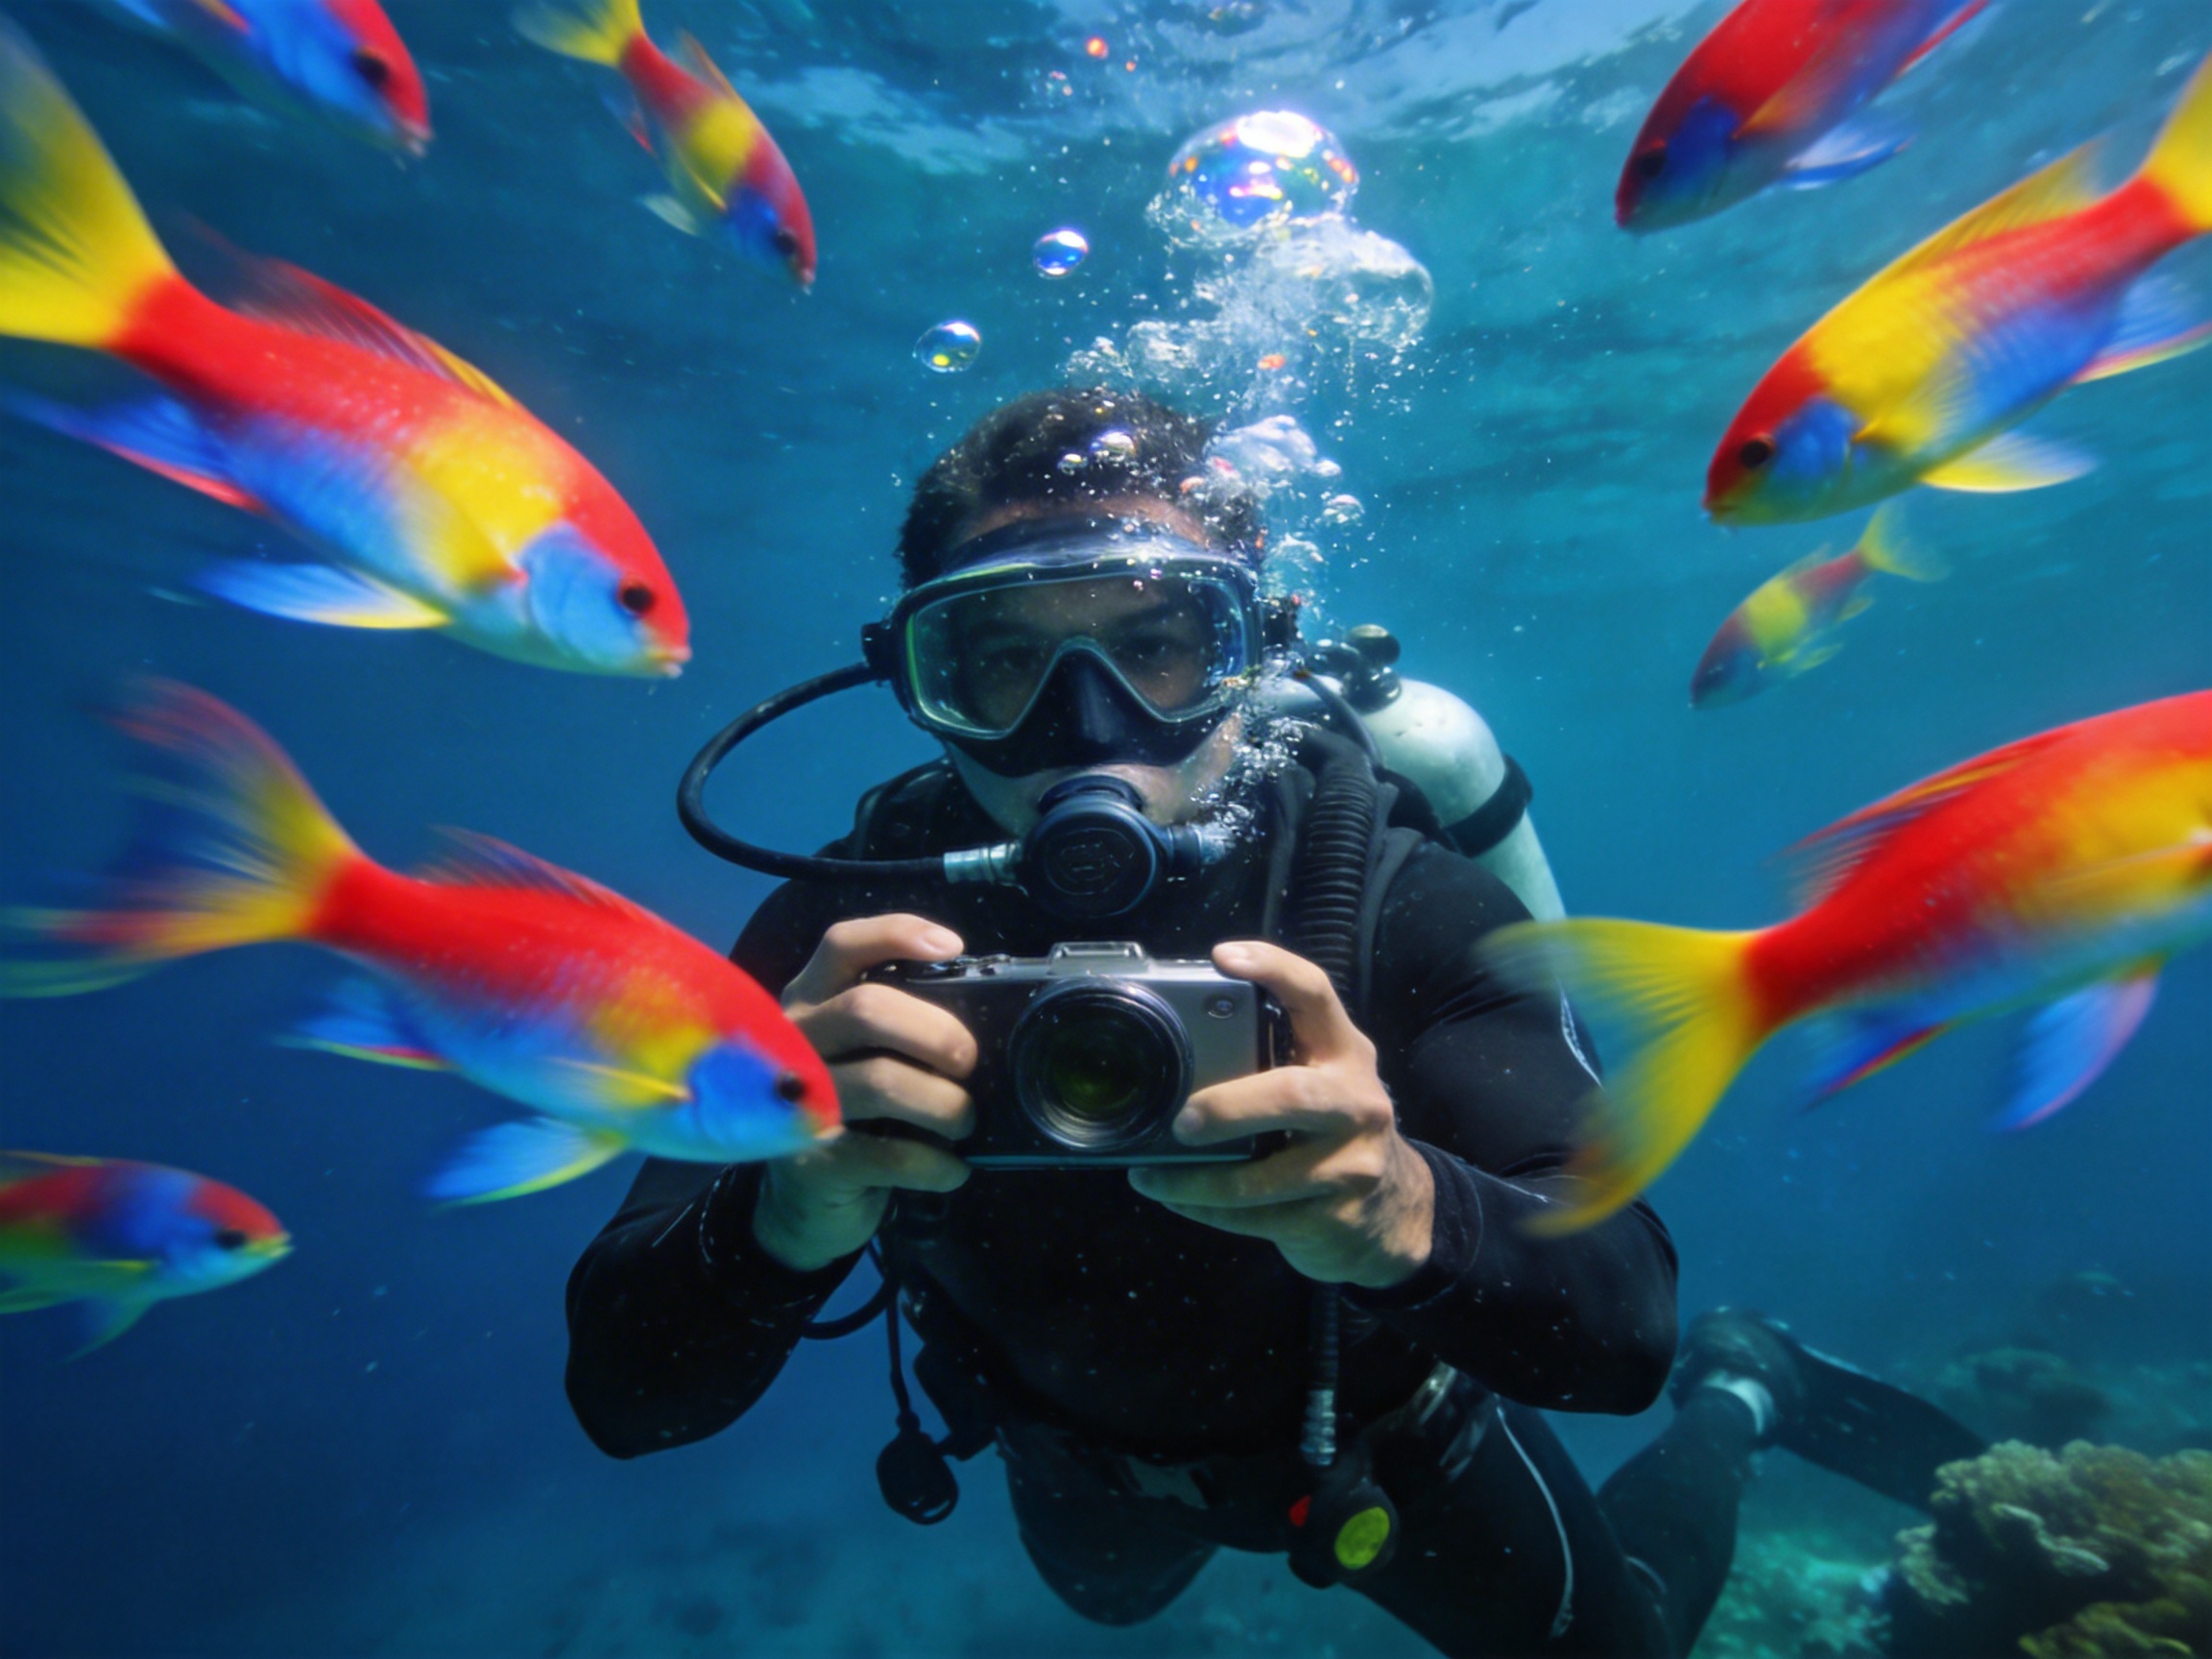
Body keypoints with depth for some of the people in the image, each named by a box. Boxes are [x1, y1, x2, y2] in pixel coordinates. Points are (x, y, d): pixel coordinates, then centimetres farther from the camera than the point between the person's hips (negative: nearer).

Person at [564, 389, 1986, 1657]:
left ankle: (1738, 1393, 50)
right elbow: (626, 1392, -32)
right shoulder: (844, 943, -30)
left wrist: (1414, 1213, -57)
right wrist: (784, 1218, -54)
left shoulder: (1394, 901, -33)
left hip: (1376, 1424, -2)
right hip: (1083, 1454, 3)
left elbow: (1623, 1327, -34)